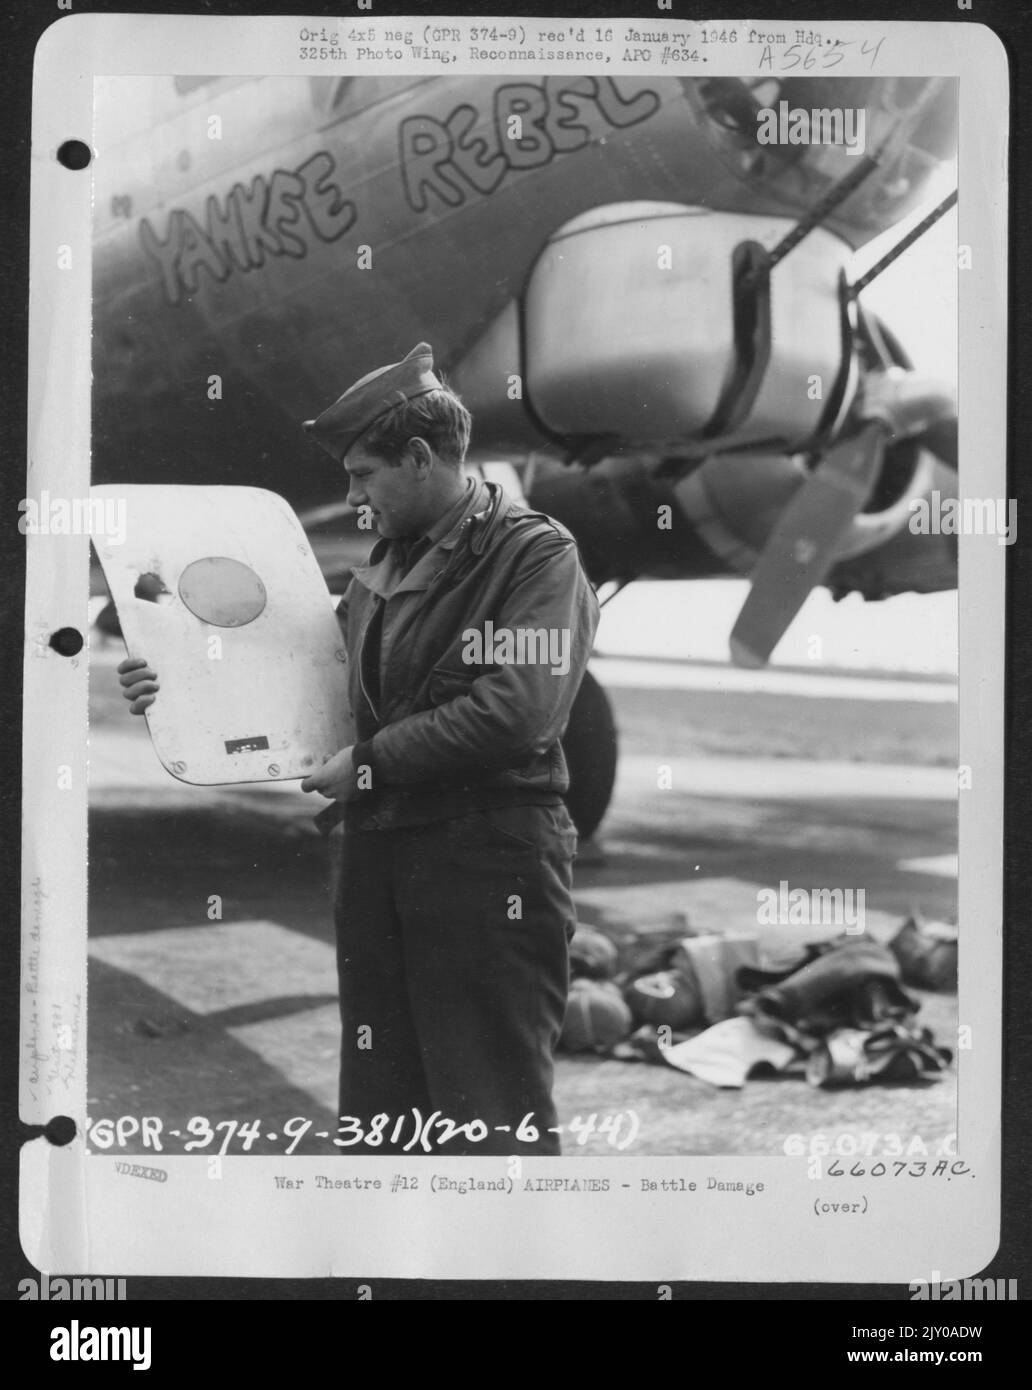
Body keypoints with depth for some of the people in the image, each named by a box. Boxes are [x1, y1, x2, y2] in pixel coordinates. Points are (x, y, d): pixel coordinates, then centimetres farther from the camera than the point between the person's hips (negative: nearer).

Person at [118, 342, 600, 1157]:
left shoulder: (537, 554, -6)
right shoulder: (384, 566, 18)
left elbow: (516, 712, -18)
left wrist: (371, 765, -11)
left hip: (491, 859, -7)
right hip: (379, 848, 7)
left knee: (495, 1120, -3)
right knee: (379, 1113, 12)